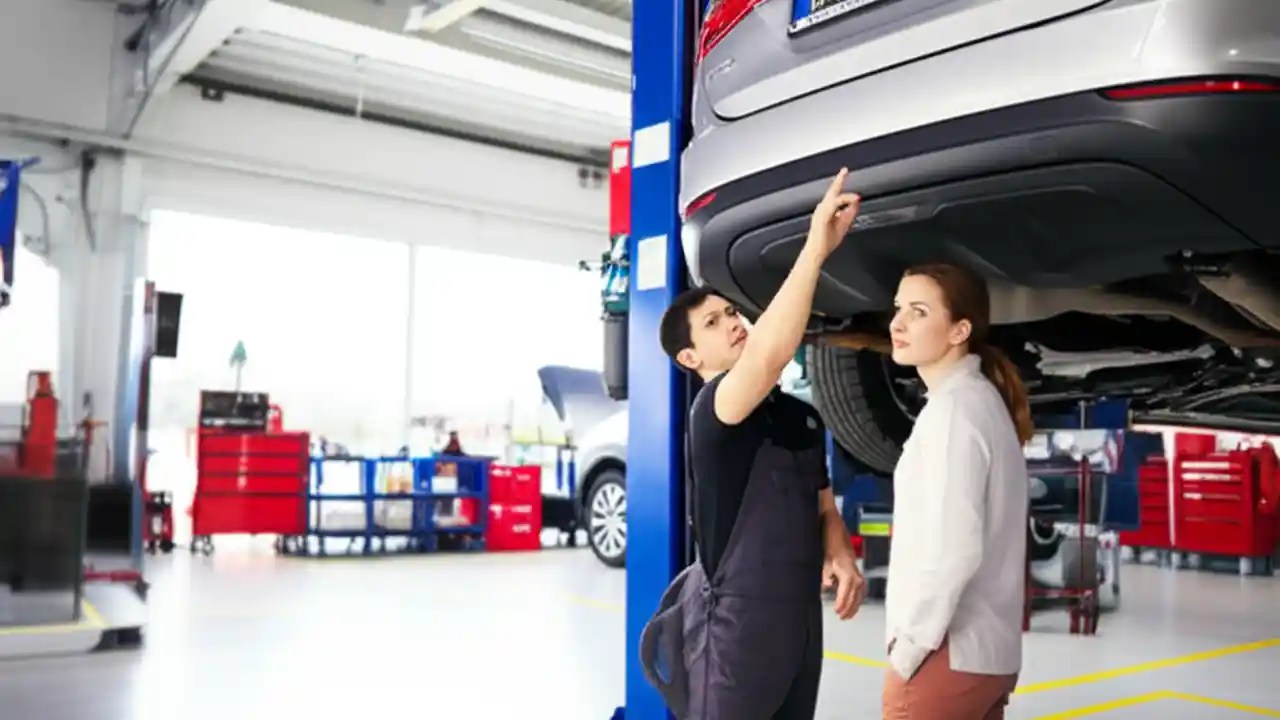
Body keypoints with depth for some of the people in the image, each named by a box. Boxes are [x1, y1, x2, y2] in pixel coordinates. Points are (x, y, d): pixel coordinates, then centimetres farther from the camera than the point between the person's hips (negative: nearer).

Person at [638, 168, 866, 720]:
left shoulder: (803, 416, 11)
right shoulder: (712, 408, -14)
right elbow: (769, 355, -35)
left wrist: (840, 555, -4)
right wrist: (817, 245, -34)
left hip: (801, 616, 8)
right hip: (735, 618, -7)